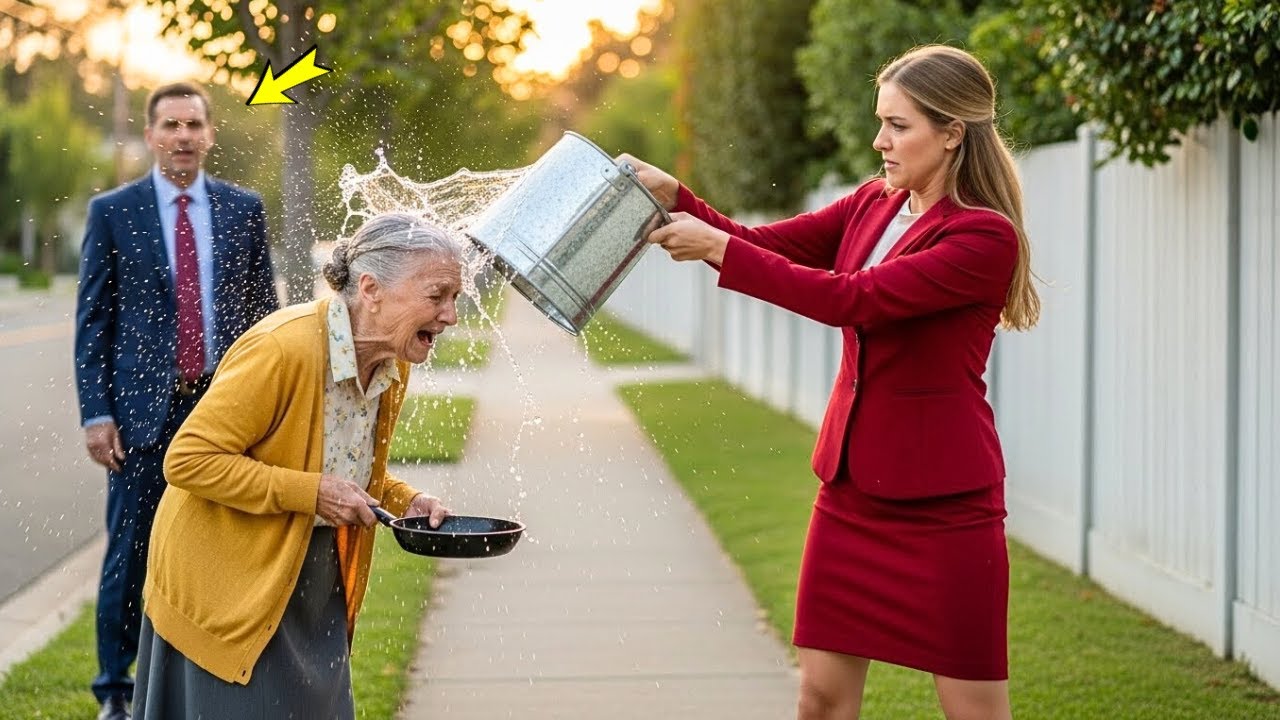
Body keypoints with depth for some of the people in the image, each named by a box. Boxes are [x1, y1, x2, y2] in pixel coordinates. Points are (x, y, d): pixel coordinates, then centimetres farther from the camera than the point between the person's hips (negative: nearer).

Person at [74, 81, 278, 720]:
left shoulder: (244, 209, 7)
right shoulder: (112, 212, 2)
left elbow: (264, 309, 10)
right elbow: (92, 320, 1)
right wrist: (96, 413, -6)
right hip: (143, 408, -2)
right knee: (131, 553, 1)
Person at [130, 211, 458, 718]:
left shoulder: (392, 369, 0)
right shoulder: (283, 348, -25)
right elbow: (188, 459, -25)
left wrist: (405, 502, -3)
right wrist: (312, 492, -27)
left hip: (315, 591, 7)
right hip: (228, 588, -7)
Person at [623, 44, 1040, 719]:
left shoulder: (985, 235, -16)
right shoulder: (874, 204, 9)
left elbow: (851, 299, -23)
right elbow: (766, 244, 6)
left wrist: (718, 249, -21)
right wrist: (675, 197, -10)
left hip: (943, 499, -7)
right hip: (852, 485, 7)